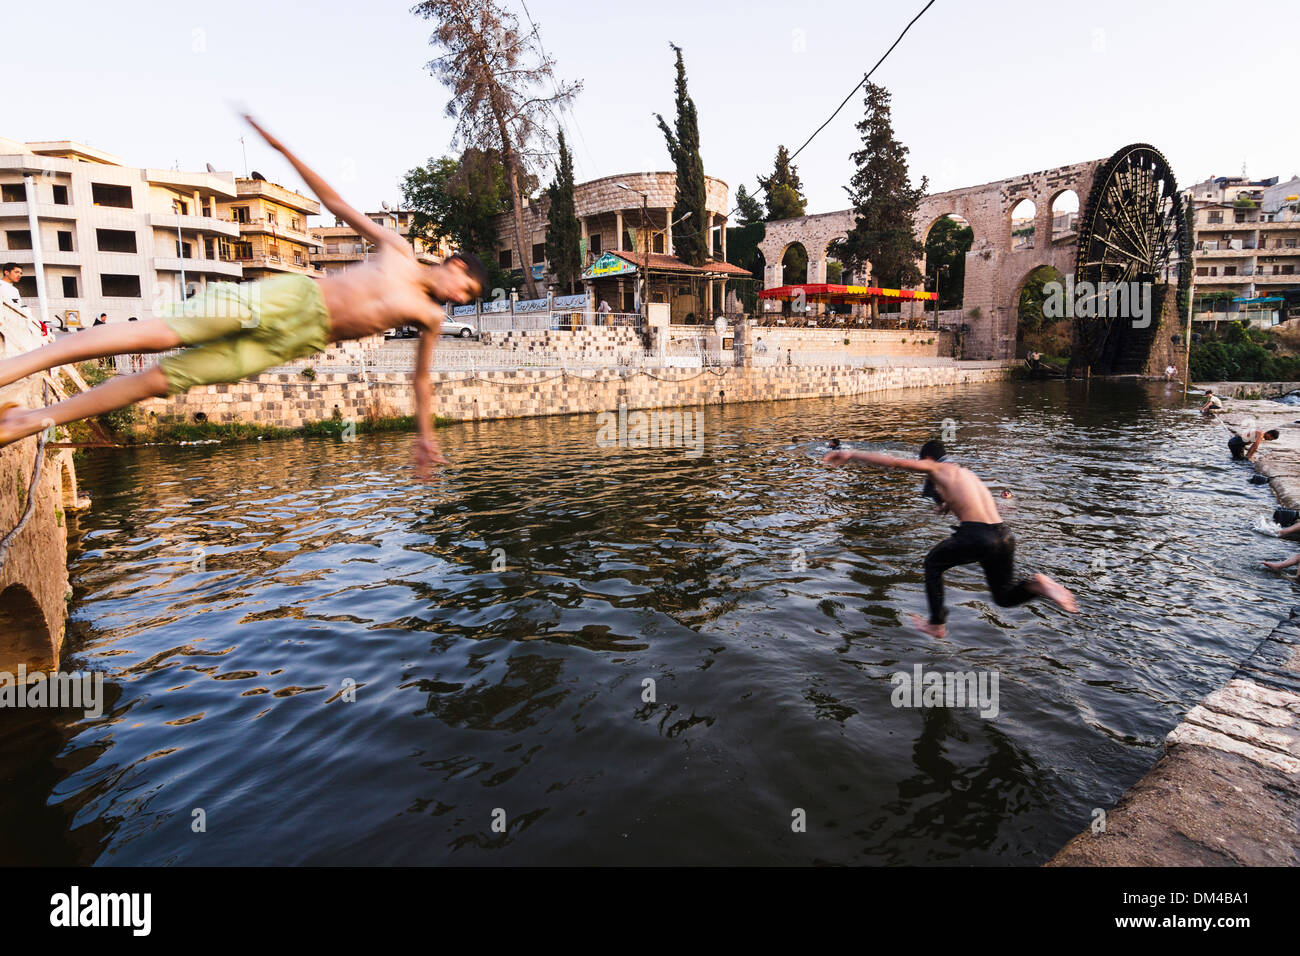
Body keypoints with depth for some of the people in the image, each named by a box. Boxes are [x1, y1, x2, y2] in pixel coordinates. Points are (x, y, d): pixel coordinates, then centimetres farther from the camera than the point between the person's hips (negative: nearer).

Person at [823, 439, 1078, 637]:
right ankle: (1036, 585, -6)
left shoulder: (937, 469, 5)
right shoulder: (966, 472, 25)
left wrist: (850, 455, 2)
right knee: (1005, 596, 24)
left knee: (933, 563, 21)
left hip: (976, 536, -7)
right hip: (1004, 536, 7)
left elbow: (893, 461, -2)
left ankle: (937, 624, 22)